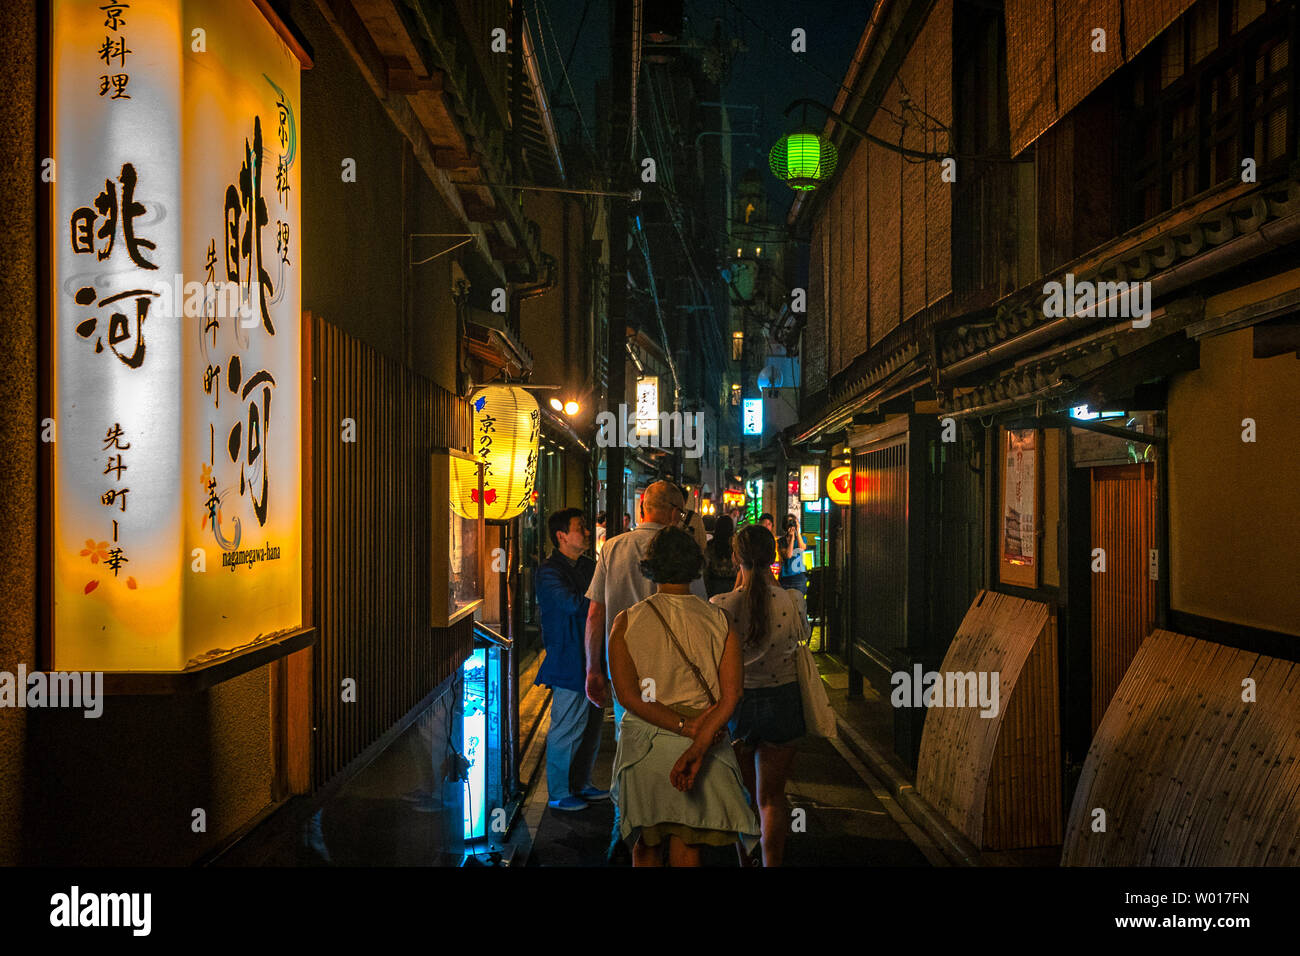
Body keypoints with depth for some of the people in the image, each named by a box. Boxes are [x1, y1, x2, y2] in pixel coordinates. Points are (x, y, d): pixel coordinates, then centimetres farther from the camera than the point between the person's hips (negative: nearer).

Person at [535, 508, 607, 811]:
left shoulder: (588, 566, 13)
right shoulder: (549, 571, -13)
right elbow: (574, 604, -26)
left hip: (591, 659, 8)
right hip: (567, 663, -8)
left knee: (590, 724, 15)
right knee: (566, 728, -2)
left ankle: (581, 784, 28)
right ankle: (558, 794, 10)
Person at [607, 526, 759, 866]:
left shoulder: (625, 622, -5)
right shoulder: (720, 622, -4)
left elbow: (627, 694, -13)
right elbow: (730, 695, -14)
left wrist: (684, 726, -14)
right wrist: (696, 748, -20)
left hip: (644, 744, 0)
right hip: (705, 745, 0)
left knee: (647, 845, 18)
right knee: (686, 847, 10)